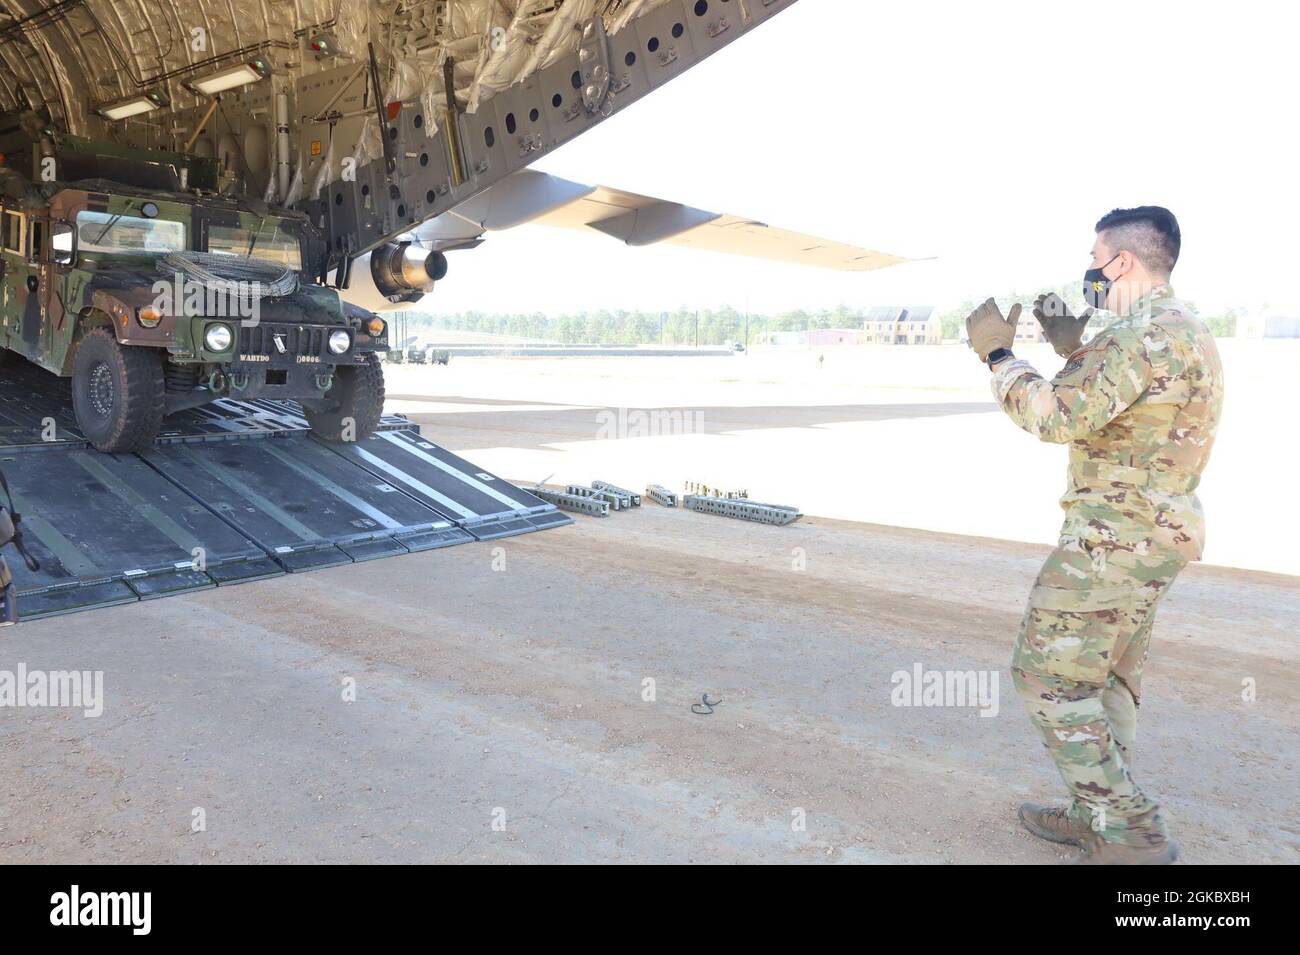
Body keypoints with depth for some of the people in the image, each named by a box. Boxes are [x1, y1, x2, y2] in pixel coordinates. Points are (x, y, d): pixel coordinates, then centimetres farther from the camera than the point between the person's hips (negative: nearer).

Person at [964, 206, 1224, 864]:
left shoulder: (1148, 332, -20)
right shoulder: (1183, 328, 14)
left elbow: (1059, 418, -25)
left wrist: (997, 353, -13)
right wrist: (1072, 348, 15)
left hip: (1116, 539, -11)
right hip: (1157, 534, 11)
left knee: (1048, 679, -2)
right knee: (1108, 679, 18)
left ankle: (1133, 834, 4)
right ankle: (1097, 815, 30)